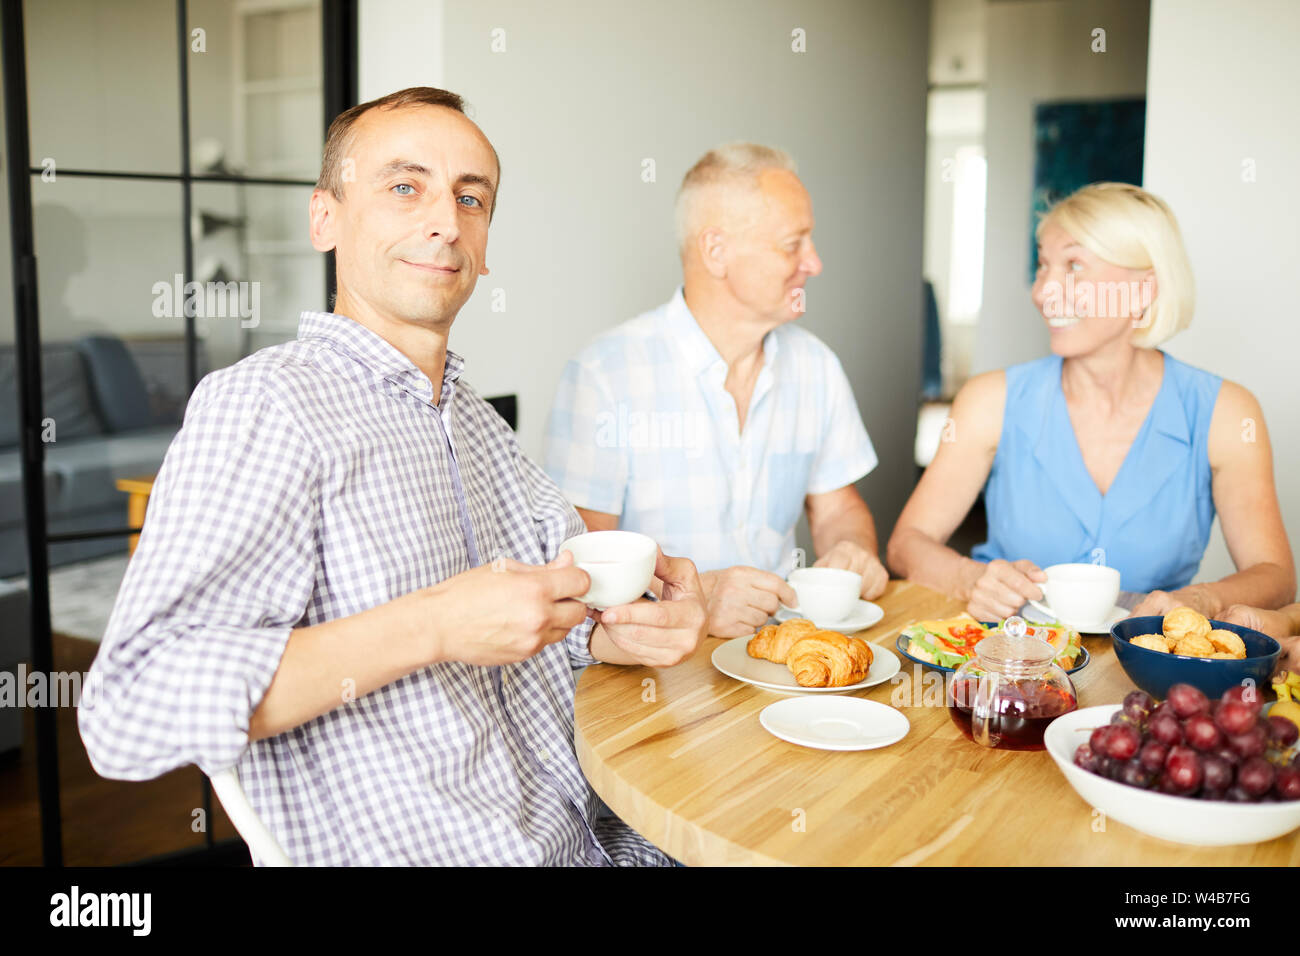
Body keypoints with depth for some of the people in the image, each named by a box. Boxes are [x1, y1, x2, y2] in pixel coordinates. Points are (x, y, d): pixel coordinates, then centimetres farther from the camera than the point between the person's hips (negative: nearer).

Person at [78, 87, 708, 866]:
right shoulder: (262, 403, -13)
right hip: (418, 846, -7)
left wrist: (631, 629, -9)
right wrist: (430, 629, -26)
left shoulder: (477, 421, 14)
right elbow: (131, 715, -21)